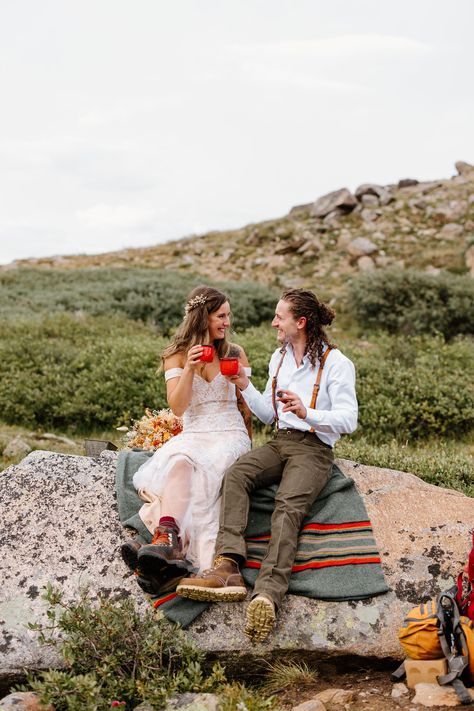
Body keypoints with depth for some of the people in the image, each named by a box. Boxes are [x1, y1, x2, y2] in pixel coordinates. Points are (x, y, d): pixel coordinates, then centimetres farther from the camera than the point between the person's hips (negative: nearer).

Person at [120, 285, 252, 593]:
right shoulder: (177, 356, 8)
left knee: (185, 471, -34)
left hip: (231, 435, -1)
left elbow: (247, 404, 17)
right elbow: (178, 408, -4)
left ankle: (166, 539, -55)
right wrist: (189, 369, -15)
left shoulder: (235, 353, 11)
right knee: (179, 462, -36)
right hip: (193, 435, 1)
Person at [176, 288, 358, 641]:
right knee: (235, 475, -26)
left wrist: (307, 413, -29)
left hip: (315, 449, -6)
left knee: (288, 507, -32)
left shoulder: (337, 363, -3)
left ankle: (267, 595, -49)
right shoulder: (279, 357, 19)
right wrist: (245, 386, 9)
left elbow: (348, 420, -13)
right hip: (280, 442, 6)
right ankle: (228, 568, -41)